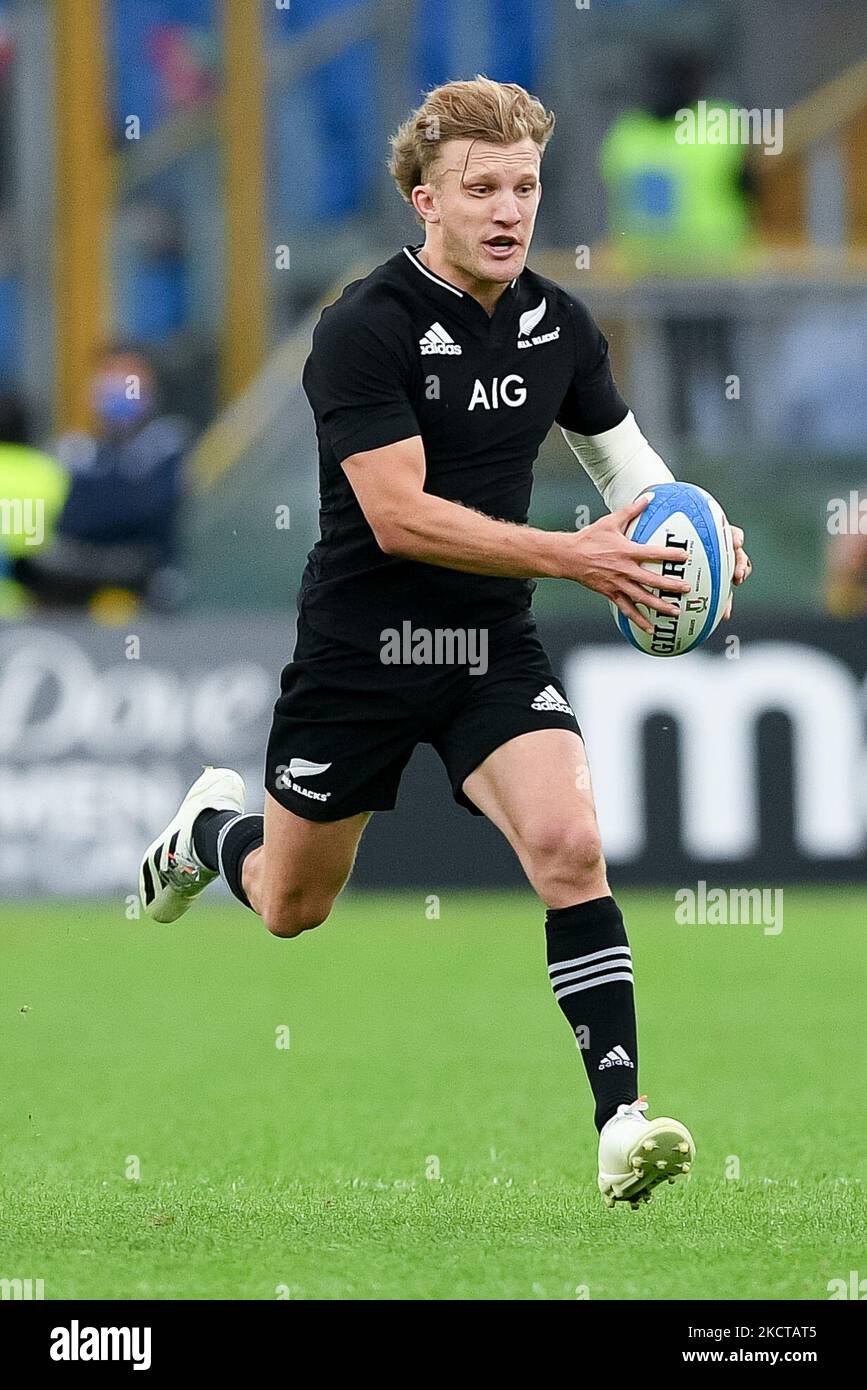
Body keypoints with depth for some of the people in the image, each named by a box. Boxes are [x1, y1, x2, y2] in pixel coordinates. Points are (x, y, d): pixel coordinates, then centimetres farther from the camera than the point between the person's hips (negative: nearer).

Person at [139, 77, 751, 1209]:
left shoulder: (558, 325, 0)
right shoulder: (365, 330, -19)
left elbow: (620, 451, 16)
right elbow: (399, 516, -26)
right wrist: (569, 556, -32)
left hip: (495, 650, 3)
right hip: (361, 650, -3)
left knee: (567, 843, -22)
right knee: (292, 907, 13)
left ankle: (621, 1120, -24)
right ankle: (214, 828, 51)